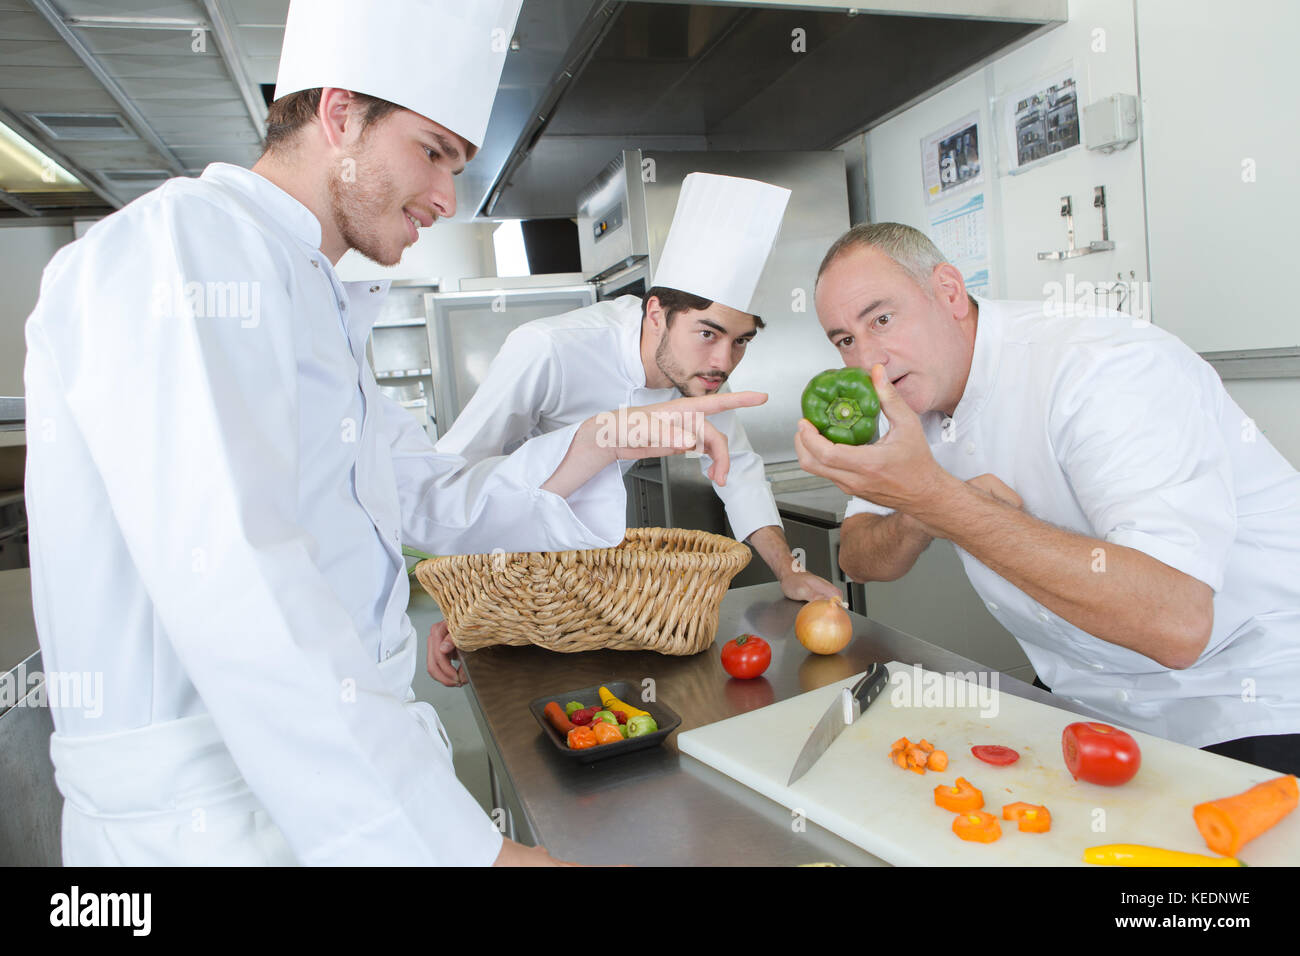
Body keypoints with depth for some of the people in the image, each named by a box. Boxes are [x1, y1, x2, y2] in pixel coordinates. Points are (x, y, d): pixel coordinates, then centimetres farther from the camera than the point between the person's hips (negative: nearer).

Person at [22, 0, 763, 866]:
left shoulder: (321, 306, 16)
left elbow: (437, 501, 14)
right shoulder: (184, 242, -14)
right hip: (213, 810, -8)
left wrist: (613, 440, 0)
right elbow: (235, 593, -28)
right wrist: (475, 851, -31)